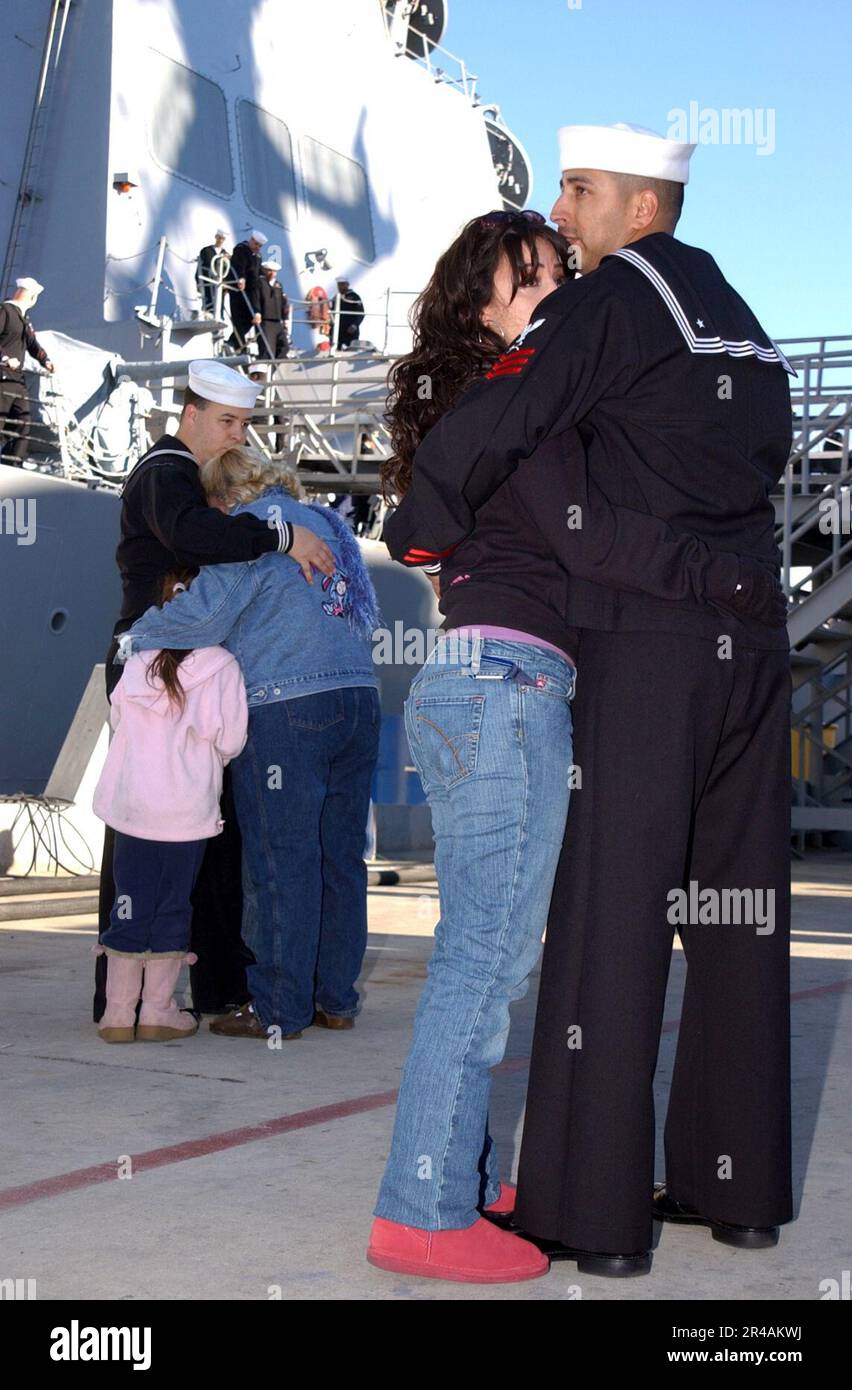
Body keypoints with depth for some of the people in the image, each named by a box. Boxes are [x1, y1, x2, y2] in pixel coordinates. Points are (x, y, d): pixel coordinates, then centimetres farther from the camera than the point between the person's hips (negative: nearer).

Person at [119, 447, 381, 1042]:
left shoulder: (253, 525, -2)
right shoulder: (331, 526, 19)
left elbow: (208, 609, -12)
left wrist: (137, 635, 1)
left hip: (286, 708, -7)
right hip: (359, 699, 7)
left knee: (281, 863, -2)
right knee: (341, 858, 11)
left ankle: (279, 1009, 2)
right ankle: (336, 998, 17)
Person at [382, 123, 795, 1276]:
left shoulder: (611, 301, -4)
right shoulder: (745, 326, 21)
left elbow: (494, 422, -17)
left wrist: (420, 529, -1)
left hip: (648, 646, -8)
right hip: (753, 640, 8)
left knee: (613, 913, -5)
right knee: (737, 913, 10)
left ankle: (595, 1209, -1)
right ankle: (741, 1183, 17)